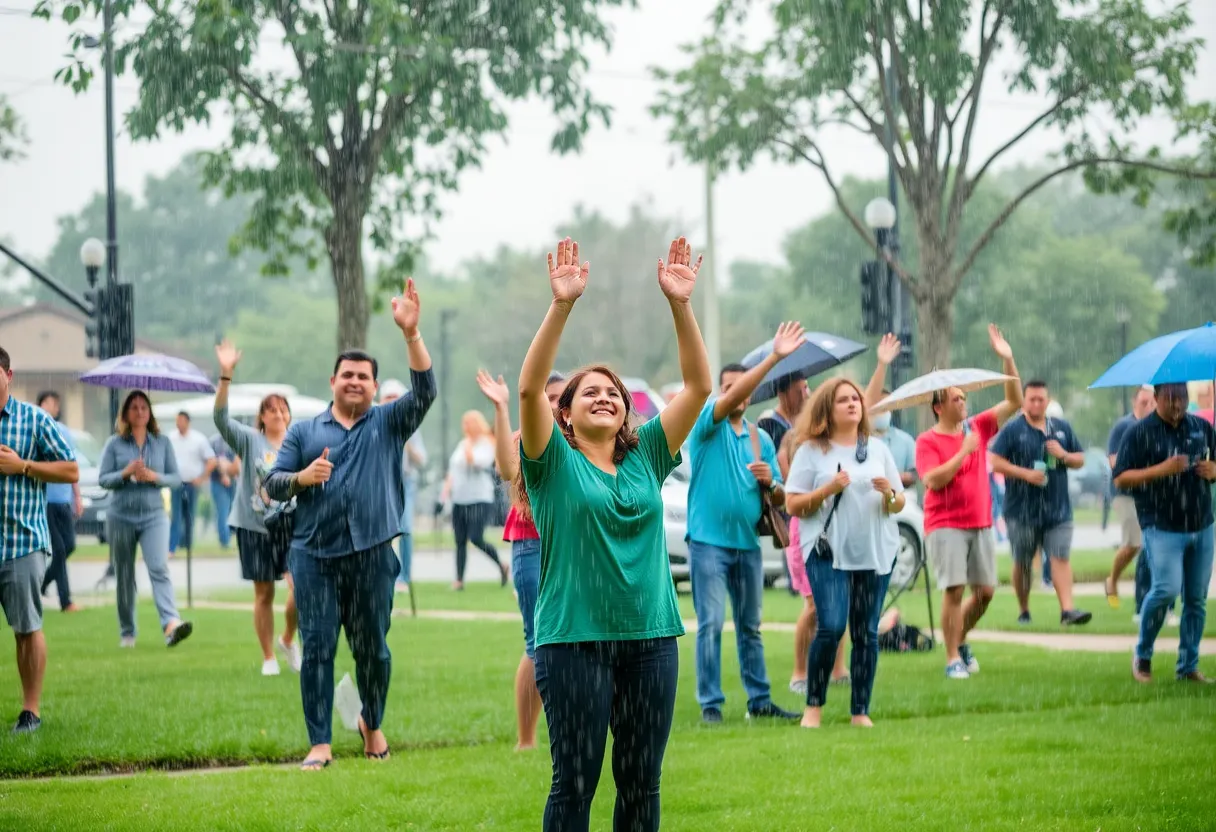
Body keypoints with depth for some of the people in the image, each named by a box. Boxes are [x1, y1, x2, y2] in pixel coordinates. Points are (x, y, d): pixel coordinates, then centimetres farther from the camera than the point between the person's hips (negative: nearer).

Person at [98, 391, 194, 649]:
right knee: (124, 576, 7)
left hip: (154, 514, -1)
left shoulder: (162, 442, 7)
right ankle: (127, 632, 18)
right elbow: (102, 479, -1)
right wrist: (126, 473, -17)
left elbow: (176, 478, 5)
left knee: (159, 568, -19)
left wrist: (154, 477, -13)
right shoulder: (115, 444, 4)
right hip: (121, 516, 1)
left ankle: (171, 623, -34)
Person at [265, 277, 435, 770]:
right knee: (317, 649, -4)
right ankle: (320, 744, 0)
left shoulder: (389, 425, 10)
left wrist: (411, 333, -18)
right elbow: (273, 485, 10)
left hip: (371, 556, 0)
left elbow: (424, 391, -6)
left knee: (372, 648, 6)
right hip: (314, 556, 0)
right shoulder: (303, 432, 14)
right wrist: (302, 476, -12)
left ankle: (372, 724, 29)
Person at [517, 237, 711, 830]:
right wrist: (561, 306, -24)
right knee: (575, 782, -1)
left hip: (651, 637, 4)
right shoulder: (553, 461, 1)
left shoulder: (646, 455, 10)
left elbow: (698, 386, 3)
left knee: (642, 782, 9)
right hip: (575, 639, -4)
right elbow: (530, 387, -15)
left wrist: (680, 304, -8)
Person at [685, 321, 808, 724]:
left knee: (750, 626, 11)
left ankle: (759, 700, 16)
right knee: (711, 624, -7)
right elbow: (730, 399, -23)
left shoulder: (761, 439, 13)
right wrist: (773, 358, -31)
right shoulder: (707, 424, -2)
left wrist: (768, 482, -10)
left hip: (748, 543, 5)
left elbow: (780, 498, 14)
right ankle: (710, 703, -4)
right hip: (708, 540, -5)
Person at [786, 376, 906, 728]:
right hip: (828, 551, -4)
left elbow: (900, 504, 15)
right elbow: (793, 505, -1)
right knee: (831, 626, -15)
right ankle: (813, 705, 0)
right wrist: (828, 490, -16)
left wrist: (888, 493, -8)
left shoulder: (878, 449, 12)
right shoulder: (811, 451, 1)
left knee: (866, 633, 2)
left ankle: (861, 711, 9)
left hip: (876, 551, 4)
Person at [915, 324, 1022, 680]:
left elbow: (1014, 402, 8)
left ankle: (960, 638, 28)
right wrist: (964, 451, -17)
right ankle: (953, 659, -5)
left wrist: (1008, 360, -1)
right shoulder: (928, 441, -5)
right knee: (954, 590, -11)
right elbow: (933, 480, -18)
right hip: (946, 525, -5)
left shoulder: (978, 427, 10)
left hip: (981, 522, 5)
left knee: (985, 590, 5)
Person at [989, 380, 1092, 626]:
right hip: (1022, 510, -2)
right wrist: (1025, 473, -17)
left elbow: (1080, 460, 18)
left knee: (1060, 558, -9)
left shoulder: (1062, 428, 13)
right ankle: (1023, 611, 20)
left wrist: (1063, 455, -4)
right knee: (1022, 563, 7)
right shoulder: (1012, 430, 0)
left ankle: (1067, 609, -16)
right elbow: (995, 462, -6)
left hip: (1058, 509, 2)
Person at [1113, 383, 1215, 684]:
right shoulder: (1140, 432, -3)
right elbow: (1121, 479, -7)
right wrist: (1161, 470, -20)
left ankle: (1188, 666, 16)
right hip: (1162, 528, -5)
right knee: (1166, 588, -18)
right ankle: (1142, 655, 3)